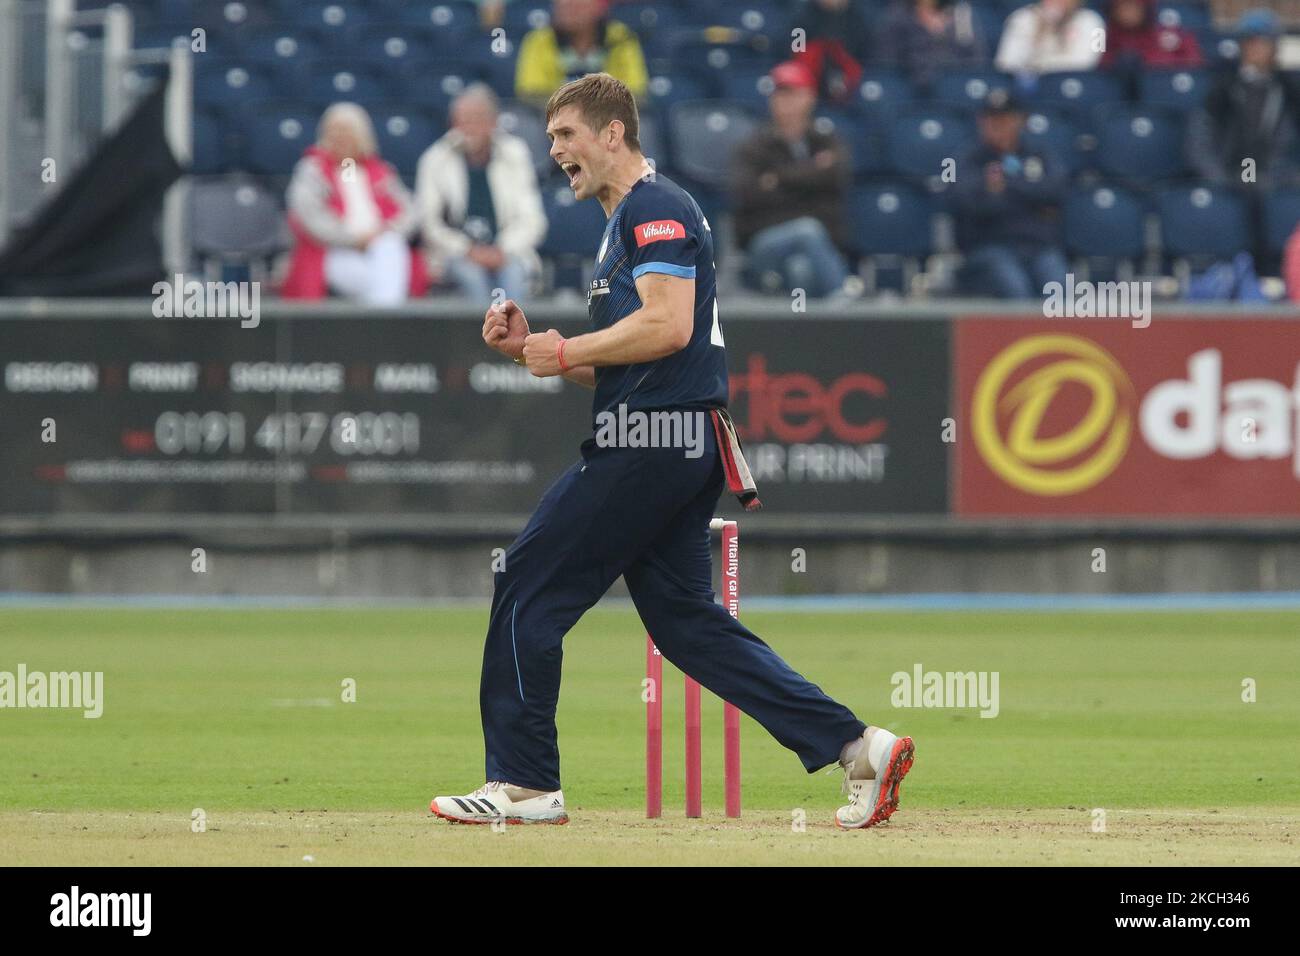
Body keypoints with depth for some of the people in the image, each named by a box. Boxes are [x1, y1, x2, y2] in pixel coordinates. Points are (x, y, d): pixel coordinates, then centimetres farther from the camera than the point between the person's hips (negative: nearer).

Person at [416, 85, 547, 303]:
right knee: (470, 273, -35)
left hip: (507, 252, 1)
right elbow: (428, 221, 1)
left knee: (513, 272, -34)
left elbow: (532, 220, 5)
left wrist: (502, 251, -13)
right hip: (455, 252, -1)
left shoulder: (515, 153, 7)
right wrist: (467, 250, -14)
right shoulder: (436, 160, 4)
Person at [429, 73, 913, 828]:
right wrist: (531, 346, 12)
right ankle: (856, 747, 3)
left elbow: (667, 326, -21)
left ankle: (525, 785, 0)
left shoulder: (655, 207, -8)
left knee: (529, 590, -5)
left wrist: (566, 352, -12)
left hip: (653, 445, -10)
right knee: (686, 619, 8)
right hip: (683, 451, 10)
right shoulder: (626, 224, 24)